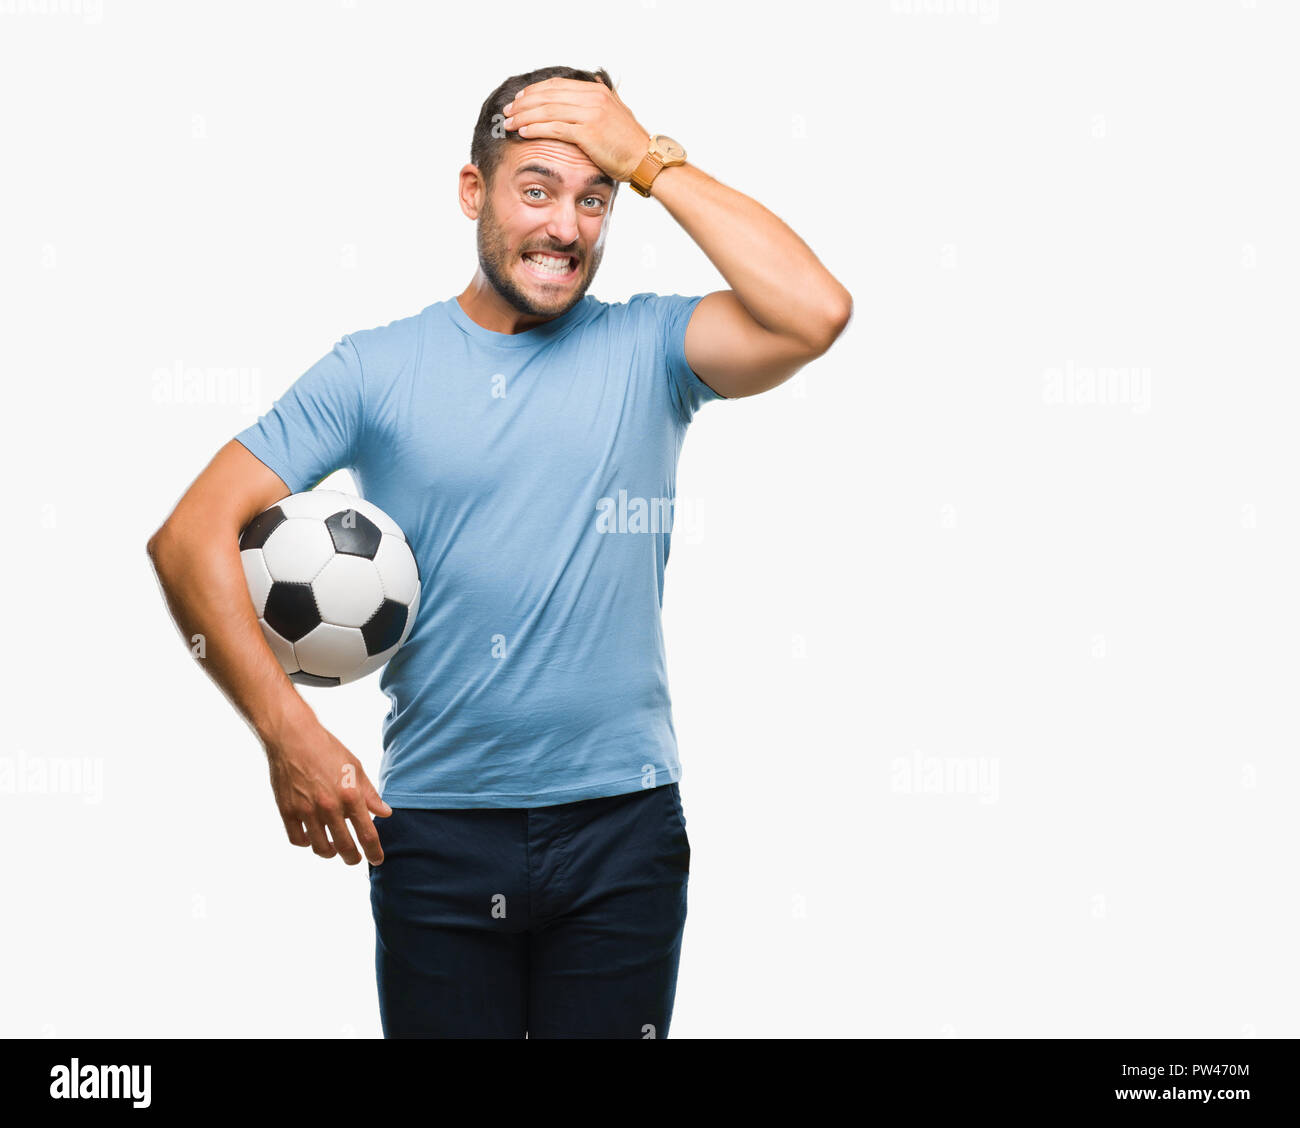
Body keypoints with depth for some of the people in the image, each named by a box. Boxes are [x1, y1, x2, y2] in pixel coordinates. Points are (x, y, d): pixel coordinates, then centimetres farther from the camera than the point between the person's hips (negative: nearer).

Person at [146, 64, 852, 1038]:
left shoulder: (647, 348, 1)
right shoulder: (379, 369, 0)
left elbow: (815, 312, -17)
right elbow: (192, 536, -3)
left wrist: (651, 161, -11)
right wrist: (288, 733, -12)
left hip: (621, 824, 0)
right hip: (436, 831, 0)